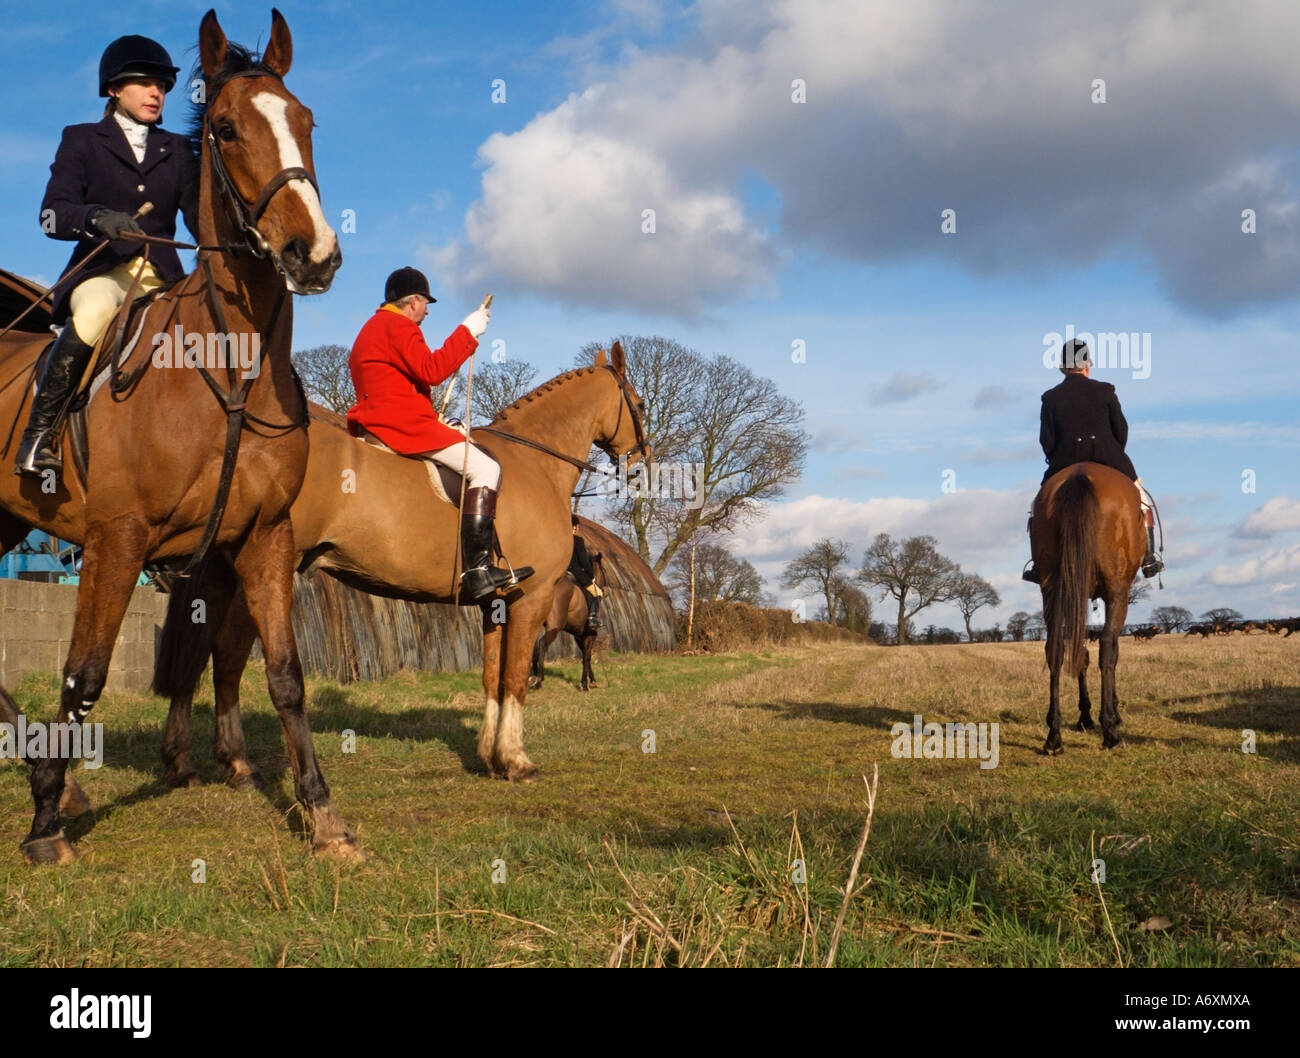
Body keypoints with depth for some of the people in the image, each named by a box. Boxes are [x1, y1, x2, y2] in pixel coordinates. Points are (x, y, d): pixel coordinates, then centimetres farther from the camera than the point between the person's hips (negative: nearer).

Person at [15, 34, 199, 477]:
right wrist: (99, 218, -26)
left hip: (163, 276, 4)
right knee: (94, 313, -38)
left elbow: (201, 218, 10)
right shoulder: (81, 141, 10)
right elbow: (52, 214, -4)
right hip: (102, 272, -4)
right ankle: (39, 432, -30)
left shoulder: (177, 150, 19)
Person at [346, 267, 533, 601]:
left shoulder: (371, 329, 27)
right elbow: (431, 369, -19)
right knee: (484, 468, -16)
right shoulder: (397, 326, -7)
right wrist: (467, 332, -14)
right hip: (404, 423, -11)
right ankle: (478, 570, -27)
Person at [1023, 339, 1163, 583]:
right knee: (1141, 499, 20)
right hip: (1108, 458, 0)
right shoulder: (1105, 391, 1)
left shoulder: (1051, 398, 1)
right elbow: (1121, 430, 4)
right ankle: (1148, 558, 16)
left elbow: (1046, 440, -1)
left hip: (1065, 463, 0)